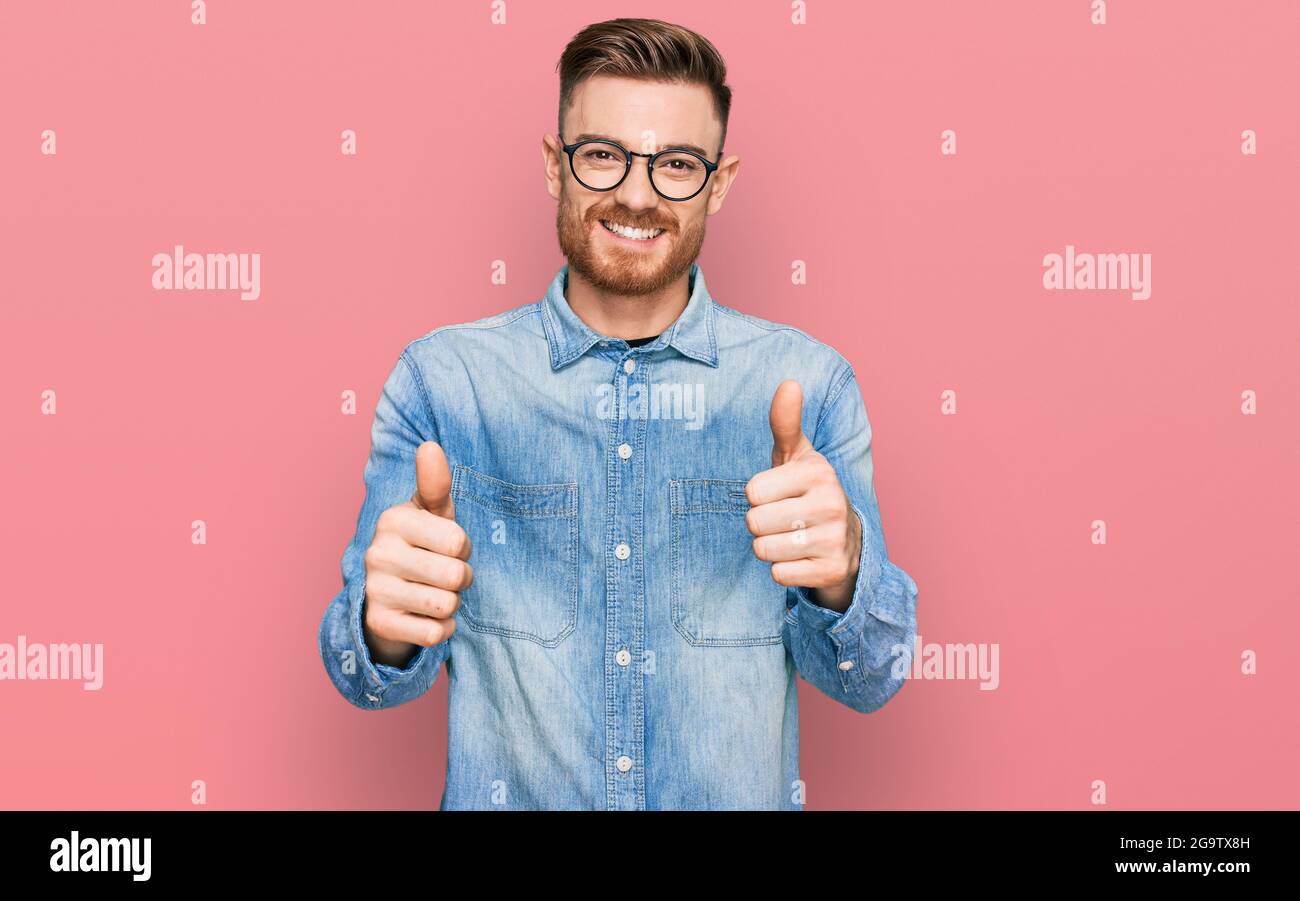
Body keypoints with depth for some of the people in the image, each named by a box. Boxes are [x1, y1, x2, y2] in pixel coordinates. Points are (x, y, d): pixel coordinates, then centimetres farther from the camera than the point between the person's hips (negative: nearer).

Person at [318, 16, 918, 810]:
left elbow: (866, 680, -11)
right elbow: (370, 678, -11)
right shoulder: (438, 378, -11)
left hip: (737, 796, 1)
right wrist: (389, 628, -34)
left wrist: (841, 571, -33)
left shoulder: (808, 383, -10)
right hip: (505, 796, 0)